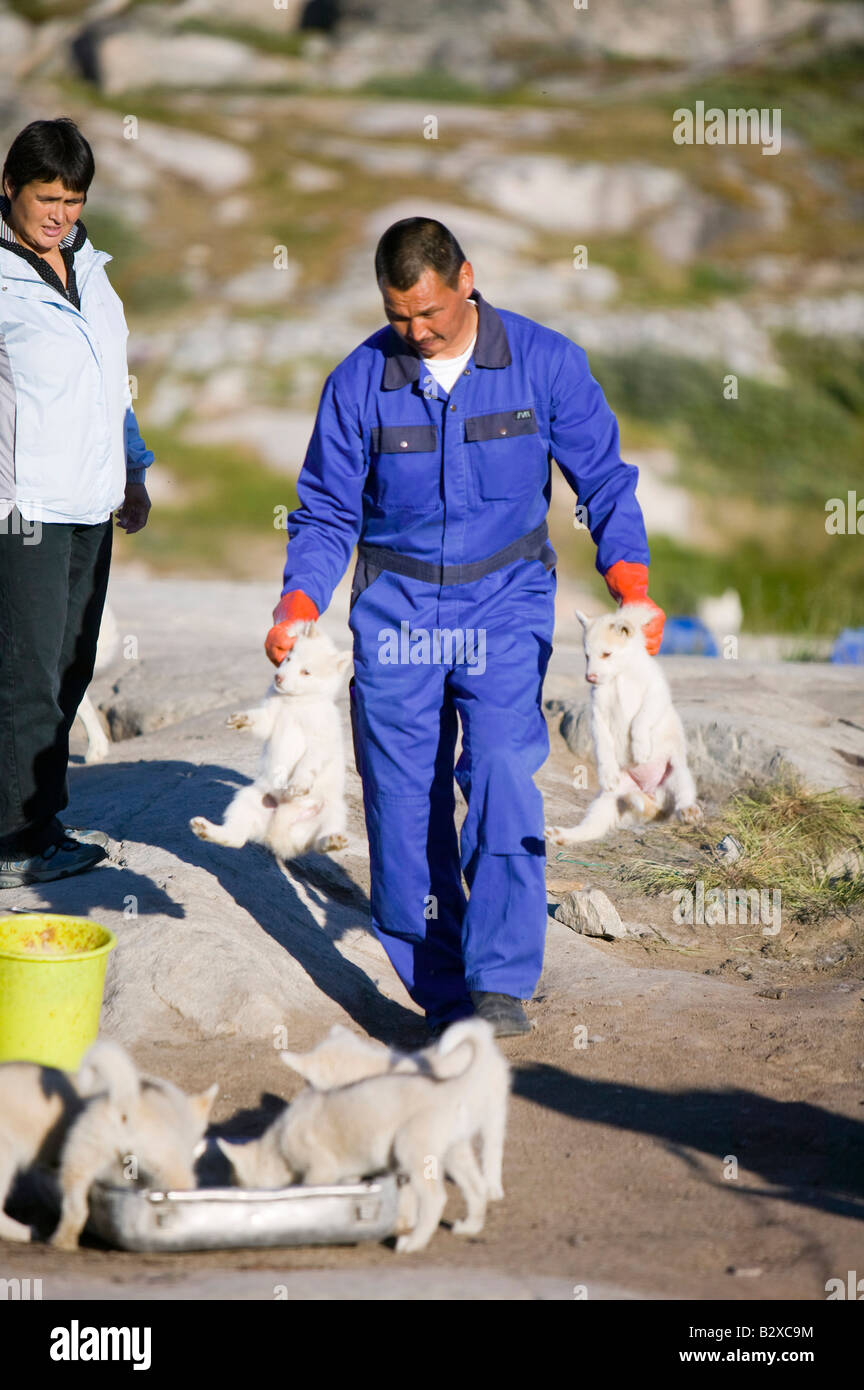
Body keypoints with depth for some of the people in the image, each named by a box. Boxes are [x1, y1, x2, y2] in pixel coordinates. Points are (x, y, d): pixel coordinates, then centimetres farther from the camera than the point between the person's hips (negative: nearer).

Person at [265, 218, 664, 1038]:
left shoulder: (544, 363, -4)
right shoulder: (358, 381, -2)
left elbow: (604, 479, 2)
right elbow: (326, 513, 4)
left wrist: (631, 584, -13)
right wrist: (298, 604, -12)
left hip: (504, 601, -1)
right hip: (395, 609, 2)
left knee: (502, 776, -19)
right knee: (402, 805, 0)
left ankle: (501, 985, -15)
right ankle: (440, 994, 12)